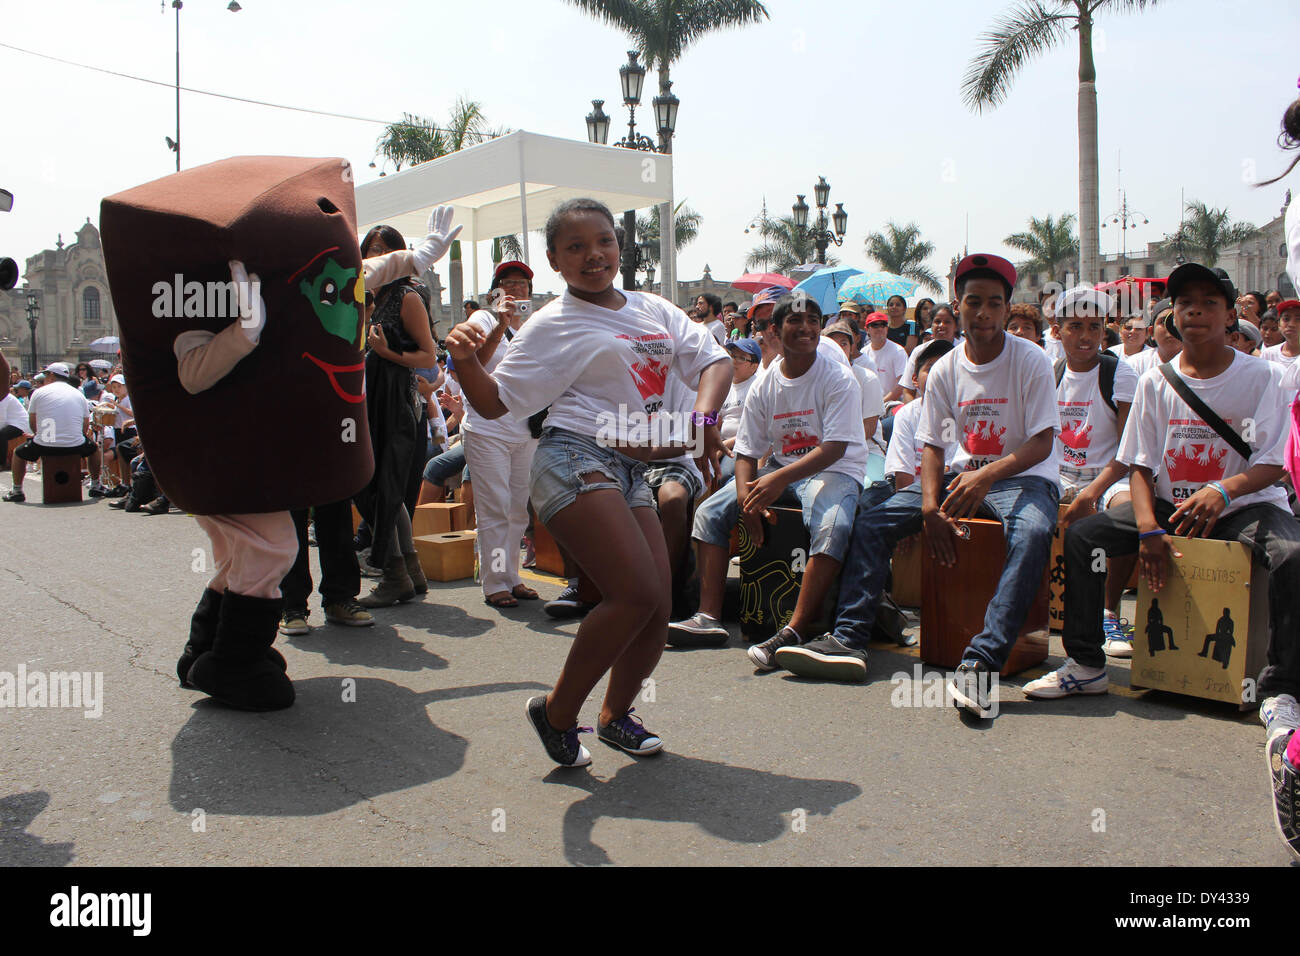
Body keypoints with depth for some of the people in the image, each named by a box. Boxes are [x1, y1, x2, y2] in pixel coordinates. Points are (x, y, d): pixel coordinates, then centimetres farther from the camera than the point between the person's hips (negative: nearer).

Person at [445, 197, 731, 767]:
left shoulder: (654, 310, 17)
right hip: (576, 460, -6)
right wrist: (466, 361, -21)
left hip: (633, 472, 6)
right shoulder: (554, 325, 2)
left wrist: (703, 416, -8)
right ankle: (557, 712, 0)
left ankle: (616, 714, 28)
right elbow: (495, 403, -1)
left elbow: (714, 361, 11)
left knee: (657, 612, 3)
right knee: (638, 593, -20)